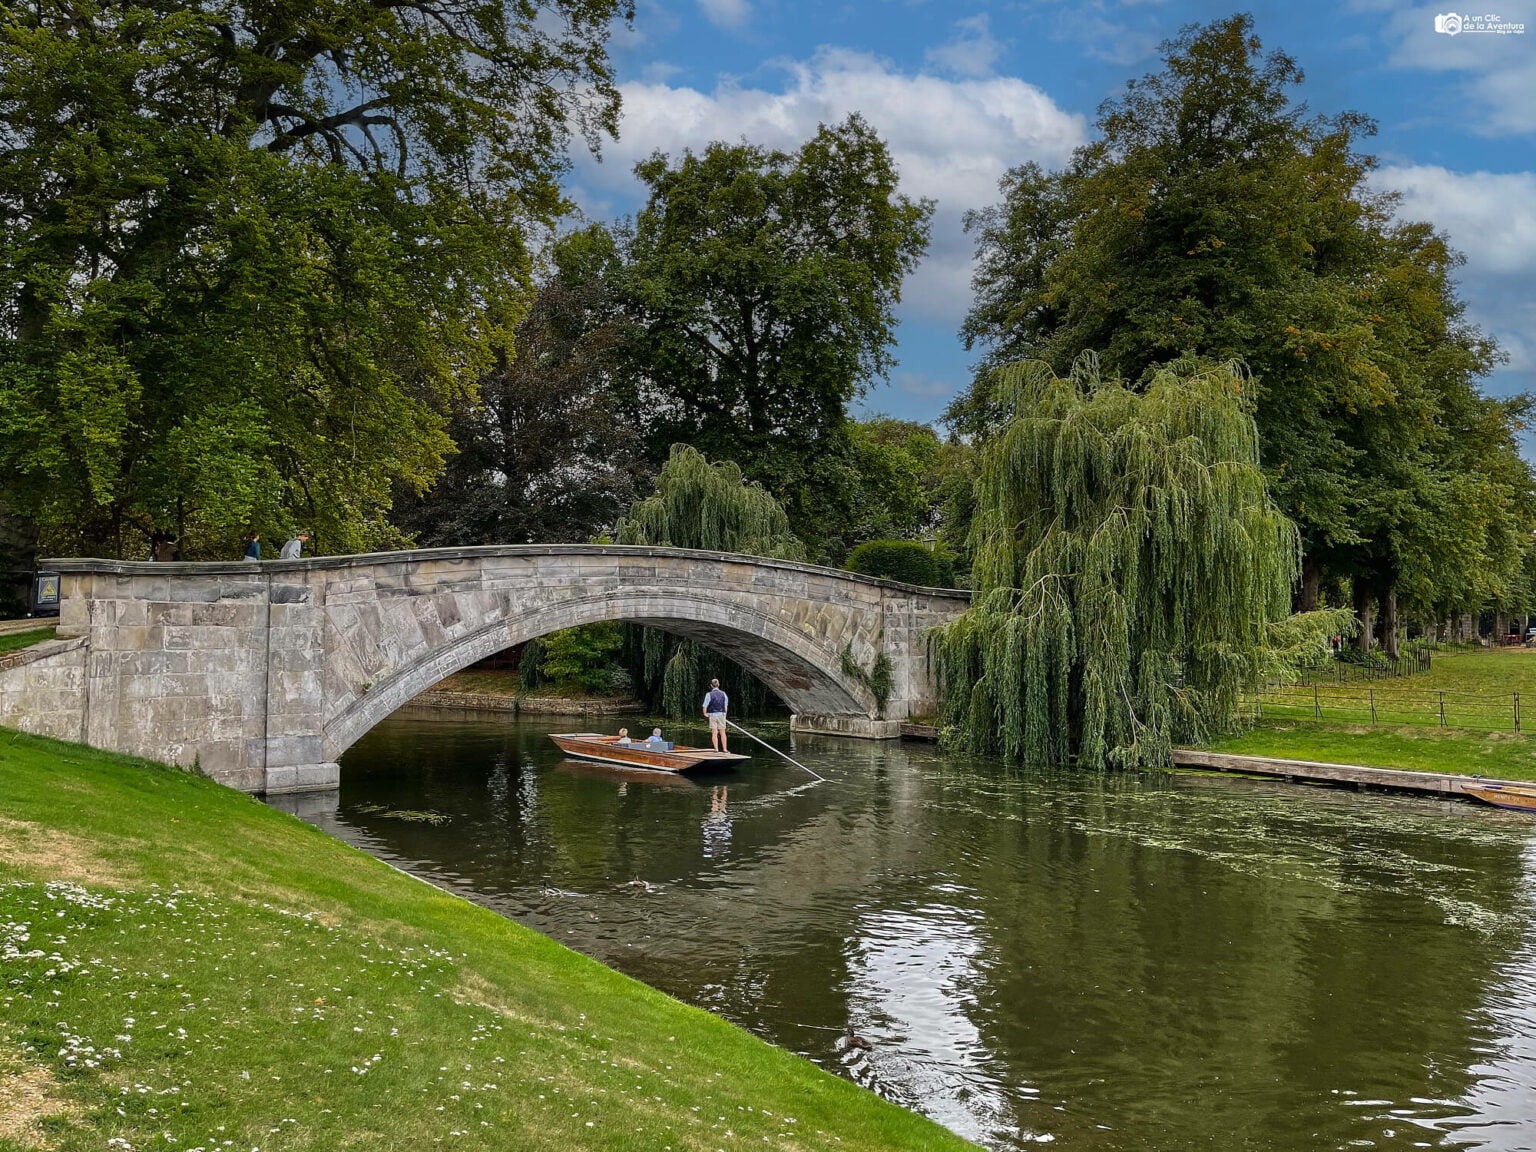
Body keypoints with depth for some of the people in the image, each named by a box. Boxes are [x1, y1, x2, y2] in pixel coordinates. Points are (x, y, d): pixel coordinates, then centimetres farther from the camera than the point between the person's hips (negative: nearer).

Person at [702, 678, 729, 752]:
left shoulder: (709, 694, -7)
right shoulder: (723, 694, 2)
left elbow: (705, 706, -8)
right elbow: (726, 706, 6)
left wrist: (705, 713, 8)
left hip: (712, 715, -2)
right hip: (722, 714, 2)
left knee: (714, 733, 0)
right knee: (722, 733, 8)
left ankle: (716, 749, -4)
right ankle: (724, 749, 10)